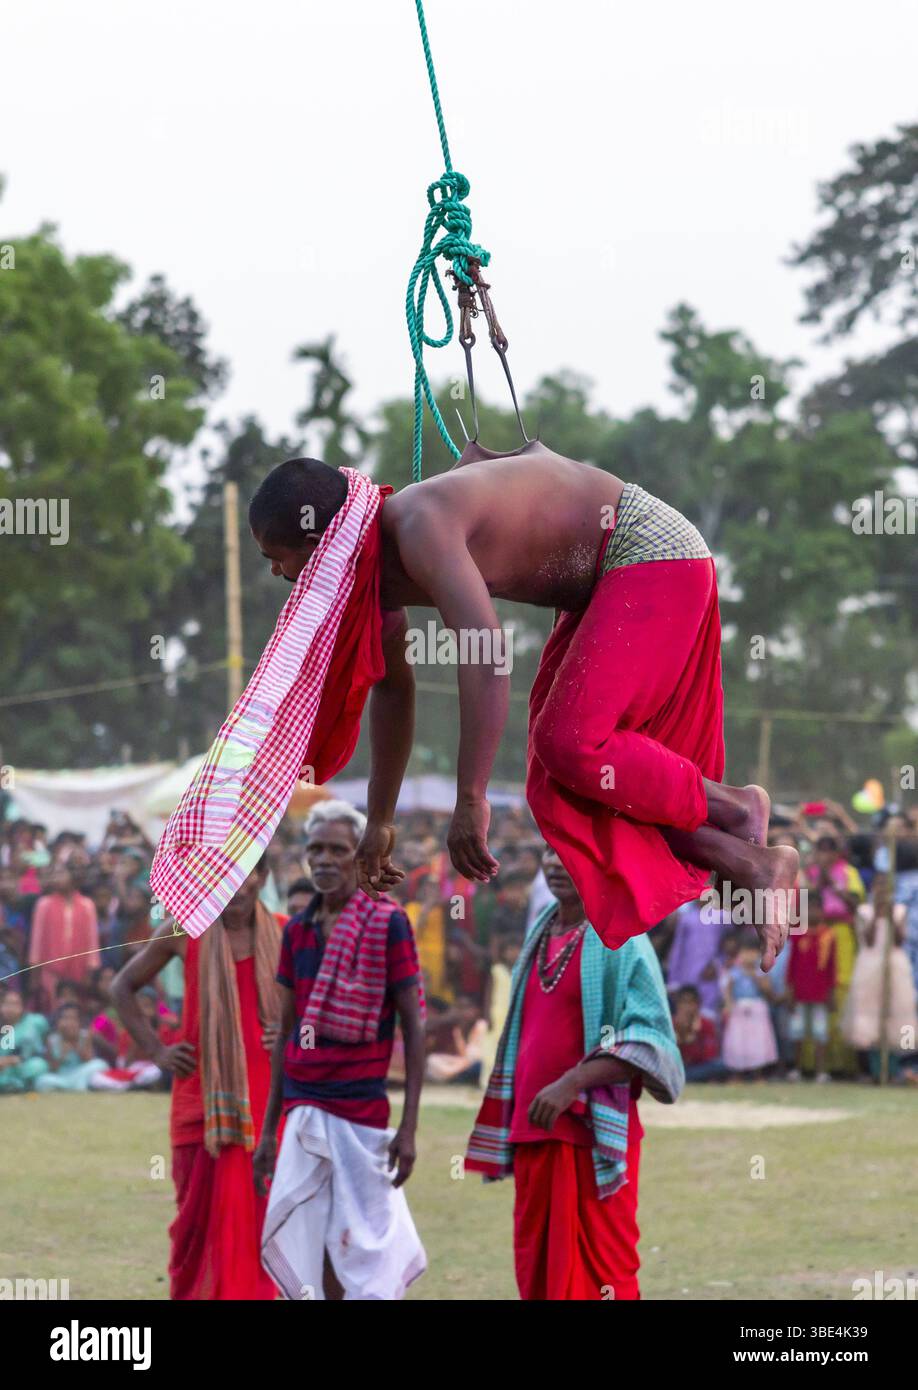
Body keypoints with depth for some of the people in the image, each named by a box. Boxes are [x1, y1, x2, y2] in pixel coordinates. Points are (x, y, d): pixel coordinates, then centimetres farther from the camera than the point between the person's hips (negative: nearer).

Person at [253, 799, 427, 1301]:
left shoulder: (387, 923, -5)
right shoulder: (297, 930, 11)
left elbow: (413, 1027, -5)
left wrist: (409, 1127, -11)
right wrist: (268, 1128, 15)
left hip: (362, 1108, -5)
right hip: (303, 1108, 5)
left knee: (365, 1250, -4)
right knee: (312, 1252, 4)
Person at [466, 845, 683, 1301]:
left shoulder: (619, 941, -8)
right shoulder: (541, 936, 14)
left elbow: (649, 1041, -16)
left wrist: (573, 1083, -25)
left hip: (594, 1138, -7)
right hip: (532, 1135, 7)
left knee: (598, 1272, -6)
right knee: (538, 1275, 9)